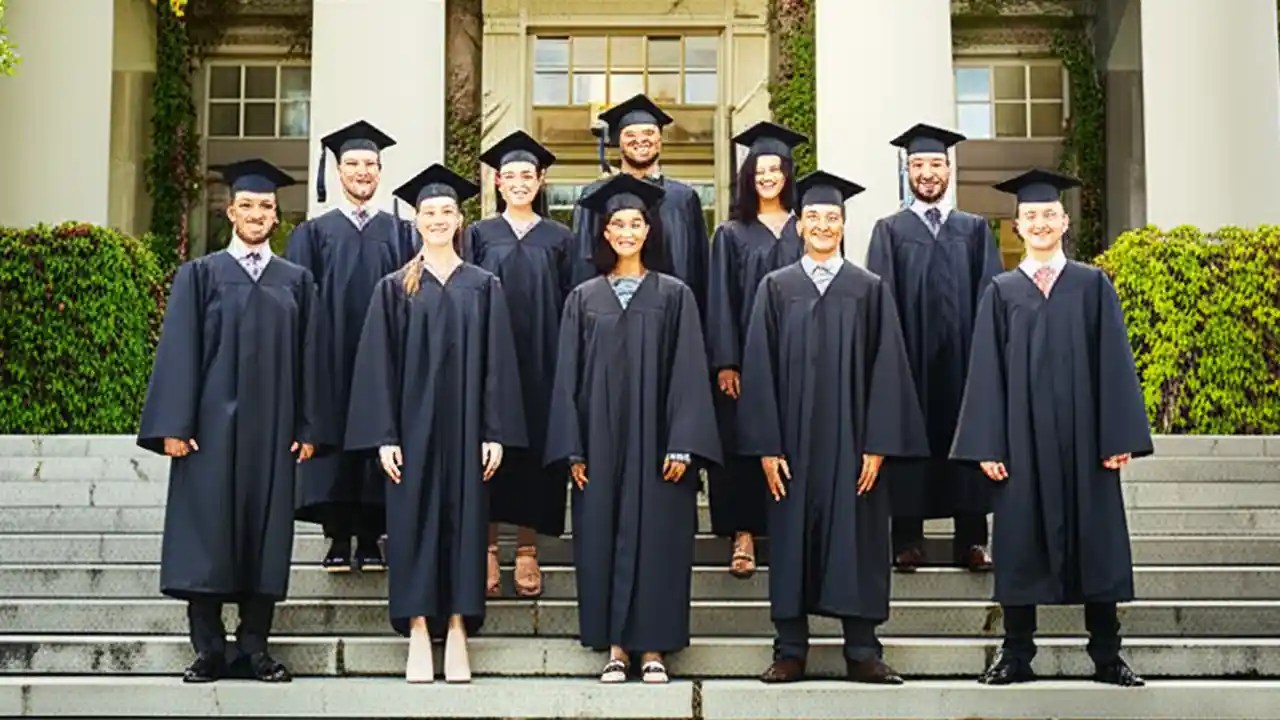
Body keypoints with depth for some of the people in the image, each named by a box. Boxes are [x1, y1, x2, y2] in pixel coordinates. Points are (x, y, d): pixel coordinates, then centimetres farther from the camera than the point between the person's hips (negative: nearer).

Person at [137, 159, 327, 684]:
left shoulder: (297, 281, 10)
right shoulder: (200, 275, 5)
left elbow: (308, 358, 8)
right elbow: (178, 351, -1)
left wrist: (309, 428, 1)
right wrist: (174, 425, -9)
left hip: (272, 429, 2)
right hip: (212, 424, -2)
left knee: (267, 533, 3)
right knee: (207, 534, -2)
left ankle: (255, 646, 11)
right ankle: (209, 650, 5)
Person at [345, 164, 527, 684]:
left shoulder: (484, 287, 6)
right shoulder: (395, 289, 5)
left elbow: (497, 363, 3)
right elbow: (378, 364, 1)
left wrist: (495, 432, -4)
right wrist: (384, 436, -7)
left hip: (464, 428, 1)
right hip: (413, 424, 0)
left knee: (464, 520, 1)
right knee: (414, 522, 0)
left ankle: (457, 636, 7)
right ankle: (418, 636, 6)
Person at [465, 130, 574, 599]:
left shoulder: (559, 239, 8)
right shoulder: (480, 234, 8)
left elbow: (569, 305, 6)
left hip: (542, 362, 0)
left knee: (536, 446, 1)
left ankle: (527, 551, 8)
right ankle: (487, 548, 6)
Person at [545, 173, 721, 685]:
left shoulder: (674, 295, 3)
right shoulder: (583, 299, 8)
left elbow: (687, 372, -3)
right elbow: (569, 375, 5)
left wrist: (682, 446, -11)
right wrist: (572, 449, -3)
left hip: (655, 439, -1)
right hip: (601, 439, 2)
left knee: (655, 536, 0)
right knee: (604, 537, 3)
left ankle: (653, 647, 8)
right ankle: (615, 647, 11)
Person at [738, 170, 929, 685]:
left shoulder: (870, 290, 5)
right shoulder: (775, 288, 5)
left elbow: (885, 369, 0)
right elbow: (759, 368, 1)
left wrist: (877, 445, -7)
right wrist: (766, 446, -6)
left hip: (852, 441, 0)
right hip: (793, 442, 0)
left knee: (855, 541, 3)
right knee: (792, 540, 4)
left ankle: (862, 653, 11)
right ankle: (790, 651, 12)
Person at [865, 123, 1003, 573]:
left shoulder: (974, 230, 13)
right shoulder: (890, 231, 10)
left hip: (962, 355, 1)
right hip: (909, 358, -1)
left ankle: (971, 540, 7)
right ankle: (907, 541, 5)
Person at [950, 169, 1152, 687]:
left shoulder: (1093, 286, 6)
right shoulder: (1001, 292, 7)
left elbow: (1114, 364, 2)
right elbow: (987, 371, 3)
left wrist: (1118, 436, -6)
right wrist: (988, 446, -5)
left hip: (1083, 436, 0)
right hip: (1022, 438, 0)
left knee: (1095, 541, 4)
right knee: (1021, 546, 4)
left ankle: (1107, 658, 14)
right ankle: (1016, 656, 13)